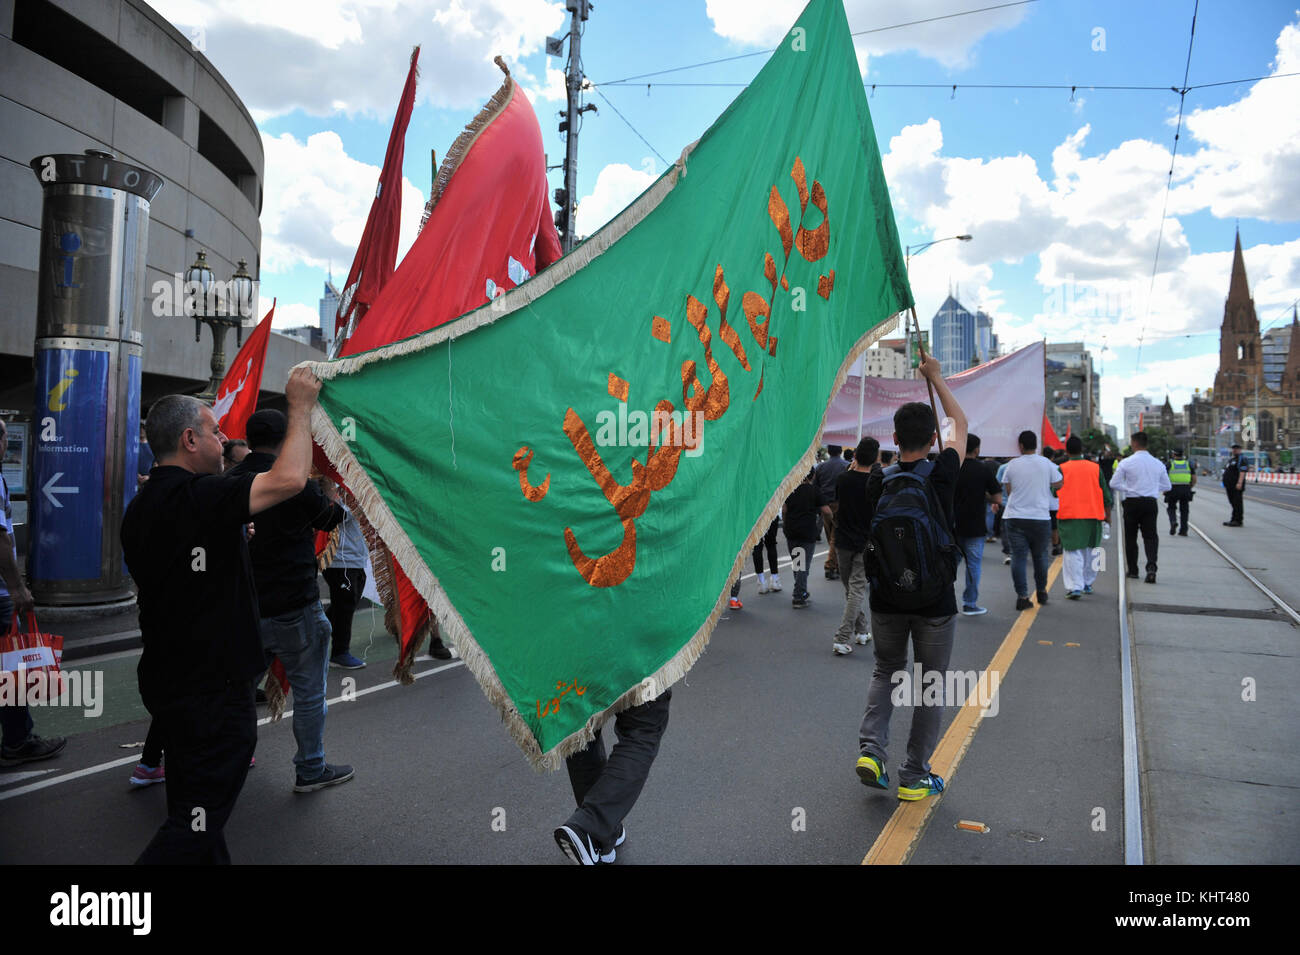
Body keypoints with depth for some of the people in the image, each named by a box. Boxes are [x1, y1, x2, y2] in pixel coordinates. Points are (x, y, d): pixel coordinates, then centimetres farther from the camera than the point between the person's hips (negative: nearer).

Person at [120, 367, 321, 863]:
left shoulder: (139, 508, 9)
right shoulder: (197, 497, -21)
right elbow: (289, 479, -29)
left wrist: (229, 539, 22)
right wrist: (301, 406, -15)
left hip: (166, 679, 10)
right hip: (211, 690, -10)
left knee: (193, 810, 23)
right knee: (194, 826, 0)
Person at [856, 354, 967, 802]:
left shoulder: (879, 482, -3)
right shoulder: (941, 474, -10)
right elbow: (961, 424, 8)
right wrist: (936, 376, 18)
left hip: (886, 598, 3)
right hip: (934, 599, -2)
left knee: (886, 671, 21)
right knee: (930, 683, 10)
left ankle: (871, 749, 5)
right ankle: (915, 777, 16)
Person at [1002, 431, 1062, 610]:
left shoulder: (1012, 465, -1)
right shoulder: (1046, 464, -2)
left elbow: (1007, 490, 6)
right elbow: (1057, 485, 7)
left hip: (1015, 517, 0)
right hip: (1040, 517, 1)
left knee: (1018, 557, 1)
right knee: (1040, 556, 16)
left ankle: (1022, 596, -4)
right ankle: (1042, 592, 29)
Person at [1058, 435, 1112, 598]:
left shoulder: (1062, 469, -4)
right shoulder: (1095, 467, 5)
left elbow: (1054, 493, -3)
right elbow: (1105, 493, 9)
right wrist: (1107, 514, 18)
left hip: (1069, 517, -3)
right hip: (1093, 516, 3)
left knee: (1072, 552, -2)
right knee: (1090, 551, 17)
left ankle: (1075, 586, -12)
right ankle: (1088, 583, 27)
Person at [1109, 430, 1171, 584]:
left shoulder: (1126, 463, -9)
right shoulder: (1158, 464, 3)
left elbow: (1114, 483, -8)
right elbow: (1167, 486, 12)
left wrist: (1128, 488, 6)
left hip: (1132, 503, -2)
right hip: (1151, 503, 2)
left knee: (1130, 537, 11)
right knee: (1150, 536, 5)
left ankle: (1133, 570, 18)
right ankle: (1151, 567, -15)